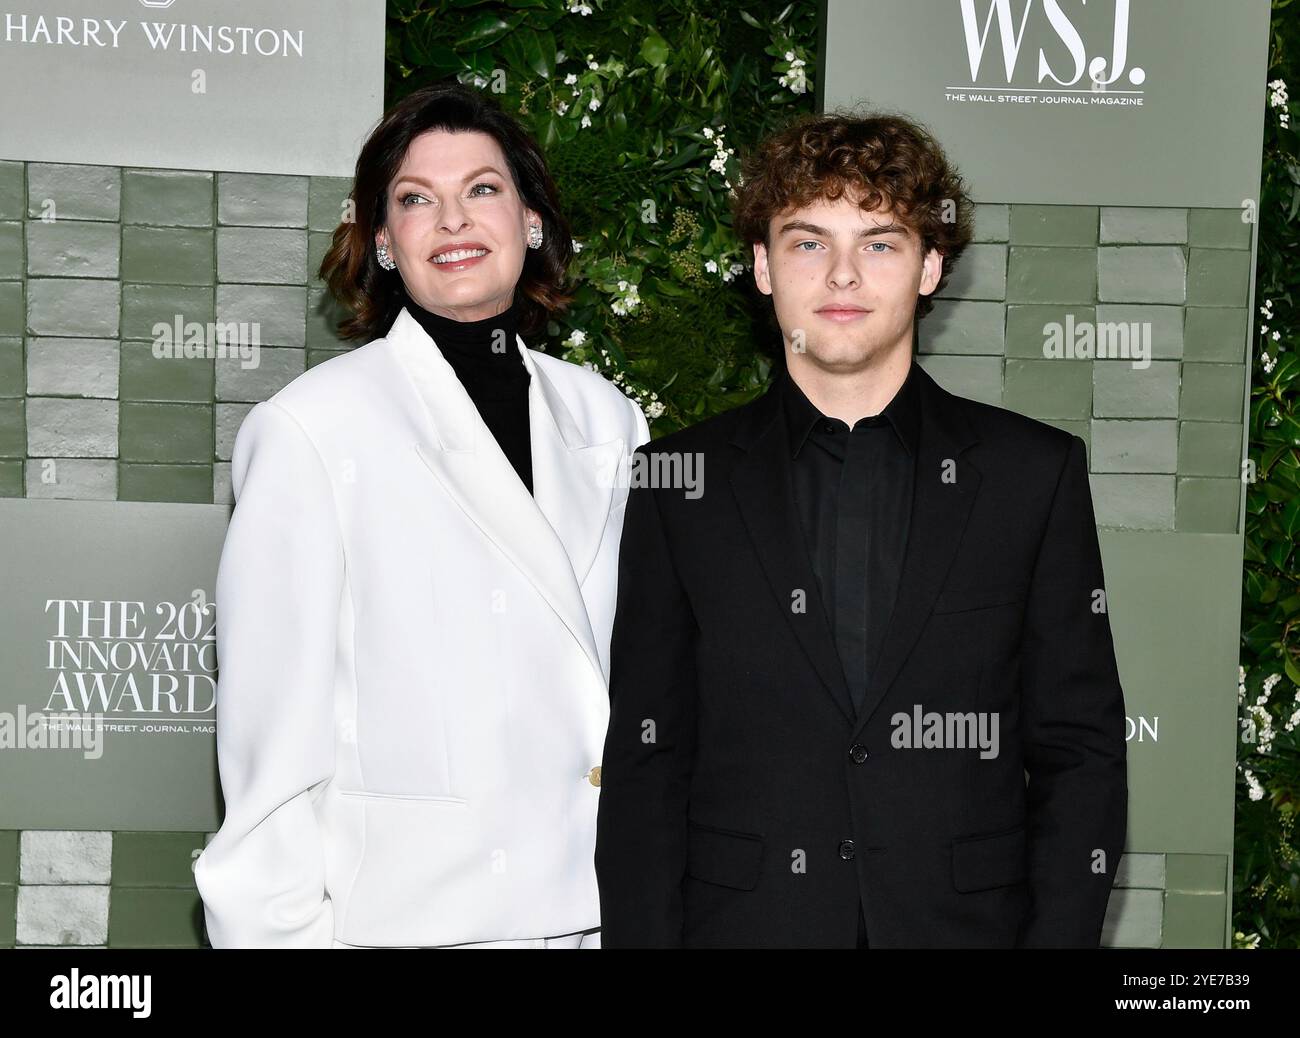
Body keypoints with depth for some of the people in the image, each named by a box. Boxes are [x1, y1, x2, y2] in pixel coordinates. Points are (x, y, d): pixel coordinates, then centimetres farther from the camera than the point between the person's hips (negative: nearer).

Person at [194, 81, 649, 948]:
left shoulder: (608, 421, 8)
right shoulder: (311, 430, -7)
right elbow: (275, 724, -7)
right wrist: (279, 927, -8)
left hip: (603, 906, 4)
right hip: (409, 913, -4)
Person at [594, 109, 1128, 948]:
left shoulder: (1036, 472, 2)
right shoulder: (680, 480, 2)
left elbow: (1080, 752, 1)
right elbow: (646, 761, 1)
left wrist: (1059, 935, -8)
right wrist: (645, 934, -7)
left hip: (966, 920, 0)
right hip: (740, 920, 0)